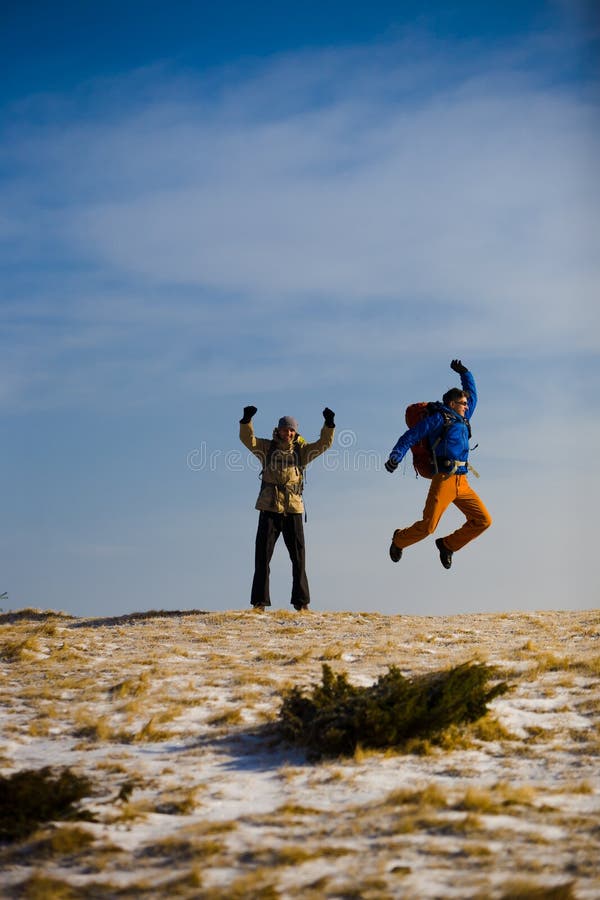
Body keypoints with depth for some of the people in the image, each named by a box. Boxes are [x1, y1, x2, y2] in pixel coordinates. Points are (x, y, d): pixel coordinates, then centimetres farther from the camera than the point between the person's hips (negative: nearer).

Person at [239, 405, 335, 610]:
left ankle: (301, 601, 11)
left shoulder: (301, 450, 7)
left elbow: (324, 443, -2)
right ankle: (260, 601, 3)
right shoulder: (267, 447, 6)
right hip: (269, 507, -1)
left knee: (298, 555, 4)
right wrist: (246, 420, -23)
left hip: (293, 508, 1)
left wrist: (329, 424, -17)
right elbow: (248, 439, -7)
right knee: (263, 554, -1)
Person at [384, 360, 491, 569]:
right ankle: (400, 539, 19)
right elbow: (411, 436, -3)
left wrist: (464, 373, 34)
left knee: (483, 521, -1)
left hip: (462, 483, 7)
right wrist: (396, 456, -15)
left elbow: (472, 394, 37)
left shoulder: (463, 420, 22)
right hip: (444, 480, -7)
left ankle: (448, 545, 16)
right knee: (427, 527, -11)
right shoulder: (438, 418, 1)